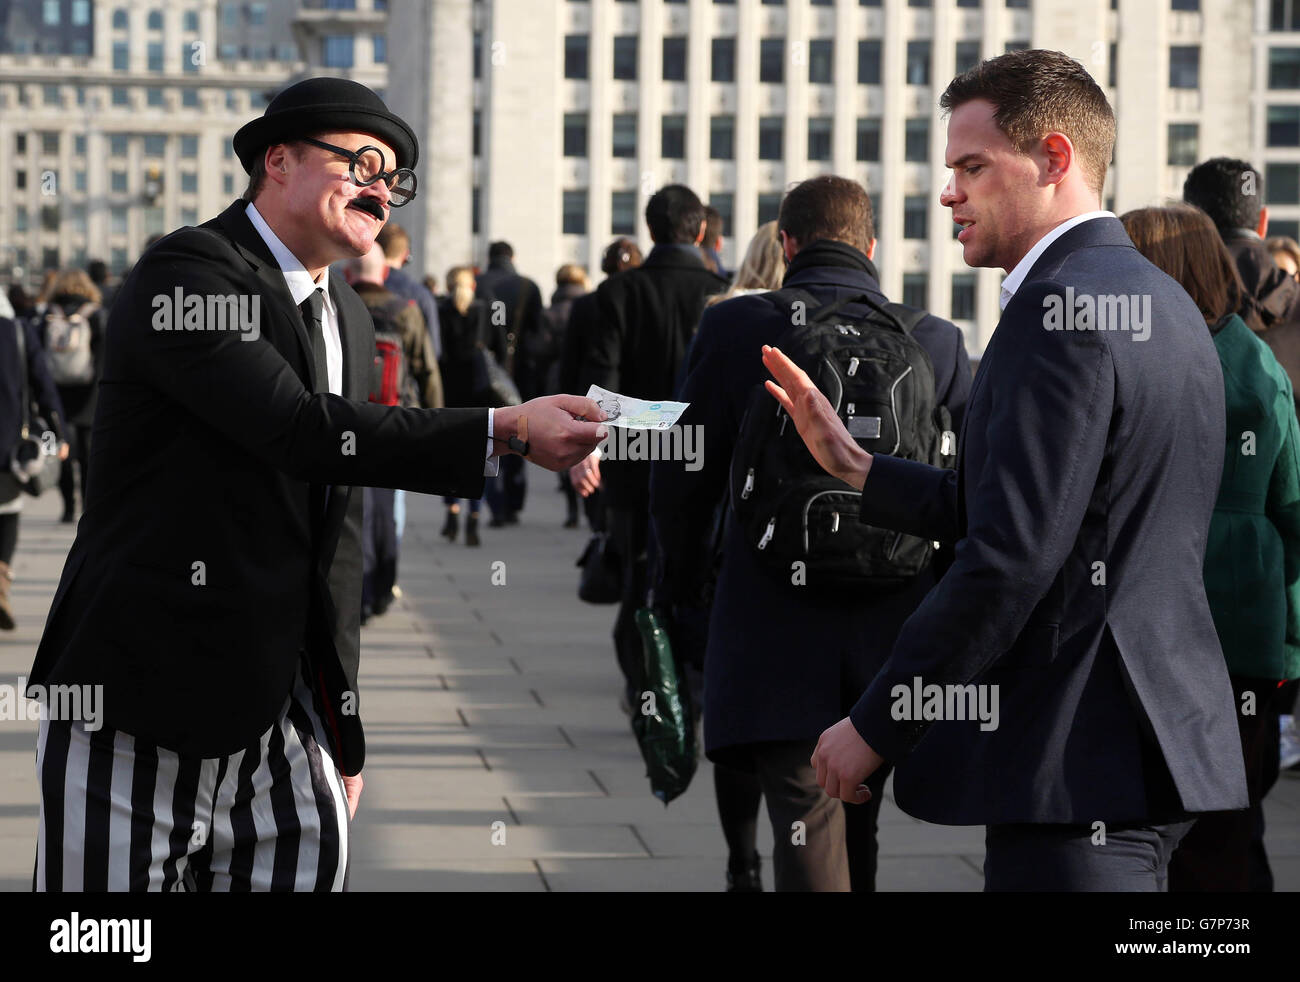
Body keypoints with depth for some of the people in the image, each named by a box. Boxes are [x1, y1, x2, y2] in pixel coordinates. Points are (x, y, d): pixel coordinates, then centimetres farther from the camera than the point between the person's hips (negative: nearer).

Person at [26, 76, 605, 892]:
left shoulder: (349, 319, 16)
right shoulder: (186, 275, -11)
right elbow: (299, 428, -26)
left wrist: (342, 726, 19)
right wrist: (504, 432, -29)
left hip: (279, 711, 7)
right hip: (142, 717, -7)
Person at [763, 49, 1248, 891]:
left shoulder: (1058, 308, -16)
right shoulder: (1159, 301, 15)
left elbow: (1011, 555, -22)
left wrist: (876, 727, -15)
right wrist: (852, 464, 18)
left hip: (1082, 758, -10)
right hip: (1153, 736, 10)